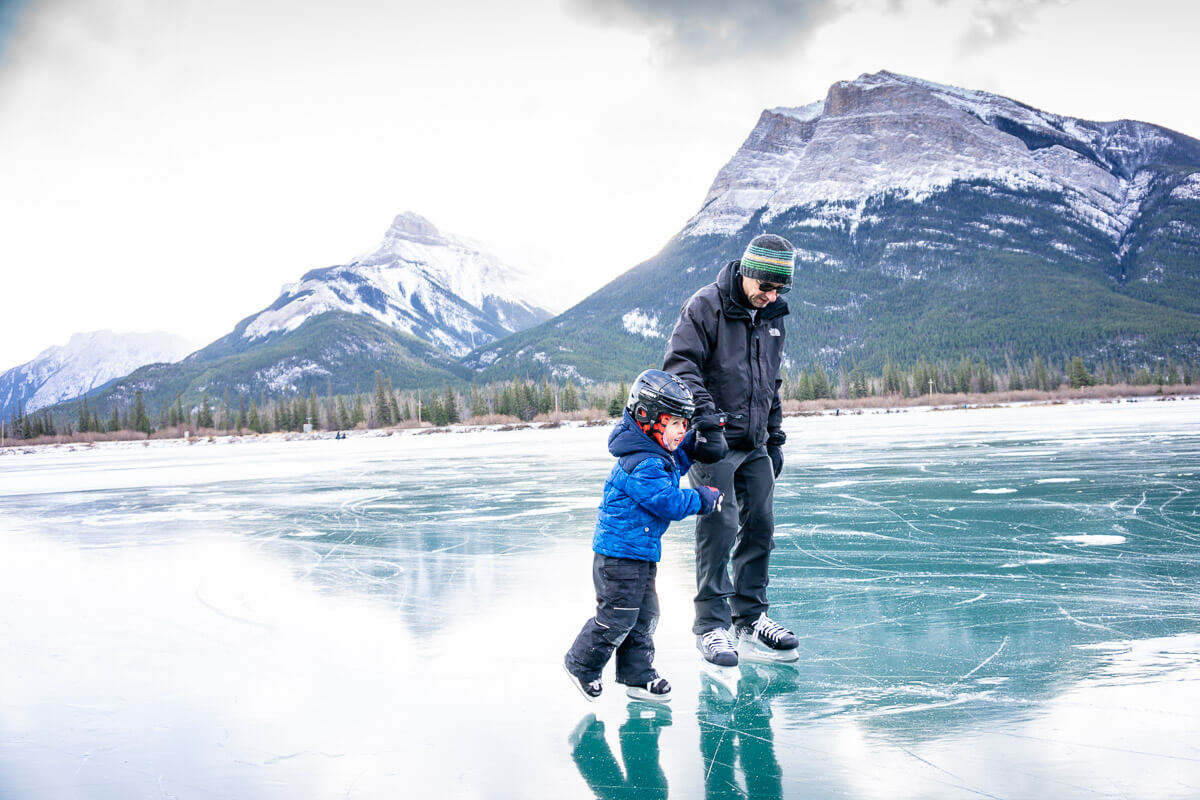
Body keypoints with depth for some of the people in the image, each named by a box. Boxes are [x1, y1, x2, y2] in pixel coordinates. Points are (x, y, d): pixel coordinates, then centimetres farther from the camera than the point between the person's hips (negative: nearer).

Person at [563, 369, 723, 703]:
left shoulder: (657, 454, 7)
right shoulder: (641, 466, -25)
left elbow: (676, 464, 29)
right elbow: (670, 502, -27)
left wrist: (696, 442, 15)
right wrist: (703, 498, -13)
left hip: (641, 554, 10)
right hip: (619, 553, -10)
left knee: (644, 614, 14)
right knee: (617, 615, -2)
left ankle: (638, 675, 23)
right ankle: (581, 664, 17)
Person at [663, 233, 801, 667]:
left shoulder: (772, 318, 15)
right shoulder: (705, 307, -8)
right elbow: (680, 366, -15)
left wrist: (775, 439, 20)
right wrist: (709, 421, -22)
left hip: (754, 446, 7)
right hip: (714, 441, -7)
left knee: (760, 526, 6)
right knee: (720, 526, -10)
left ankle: (750, 618, 18)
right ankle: (711, 625, -1)